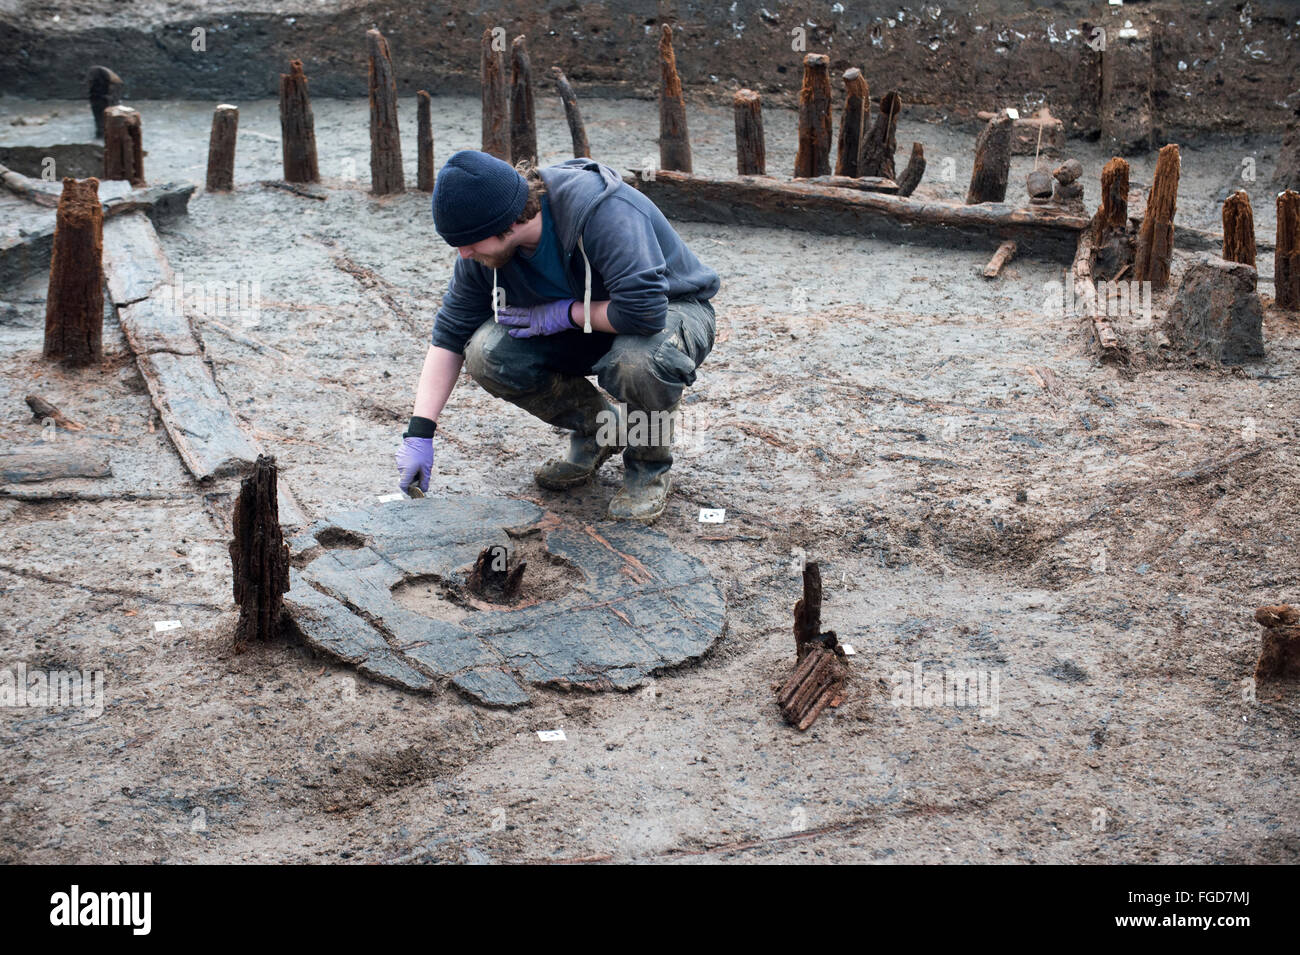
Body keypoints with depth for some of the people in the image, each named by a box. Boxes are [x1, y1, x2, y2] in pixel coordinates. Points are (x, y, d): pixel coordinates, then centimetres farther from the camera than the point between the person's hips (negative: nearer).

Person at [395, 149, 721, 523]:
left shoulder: (603, 212, -35)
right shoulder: (484, 248, -13)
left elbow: (645, 310, -41)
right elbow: (450, 333, -5)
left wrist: (563, 313, -27)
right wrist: (419, 432, -11)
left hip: (672, 308, -6)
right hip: (583, 326, 6)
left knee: (638, 360, -41)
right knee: (486, 354, -19)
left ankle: (650, 465, -8)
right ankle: (596, 430, 4)